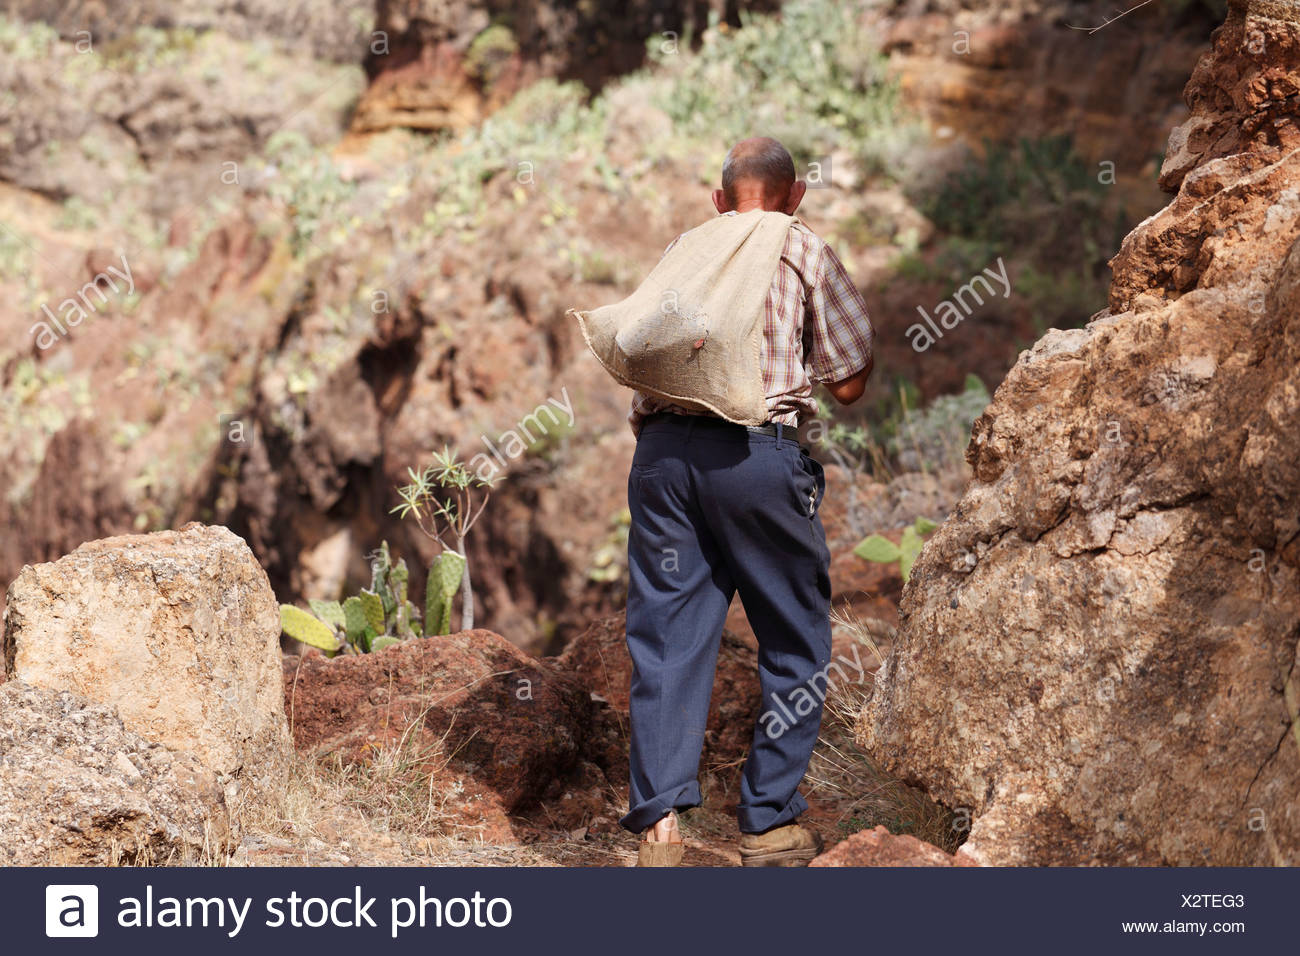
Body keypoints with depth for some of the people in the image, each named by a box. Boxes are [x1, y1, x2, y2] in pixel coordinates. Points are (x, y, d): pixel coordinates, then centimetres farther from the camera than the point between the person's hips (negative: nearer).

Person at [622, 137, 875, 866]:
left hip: (662, 448, 3)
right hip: (757, 452, -3)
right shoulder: (805, 252, 8)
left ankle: (660, 815, -4)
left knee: (668, 639, 6)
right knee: (796, 642, 11)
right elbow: (850, 382, 7)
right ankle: (770, 824, 13)